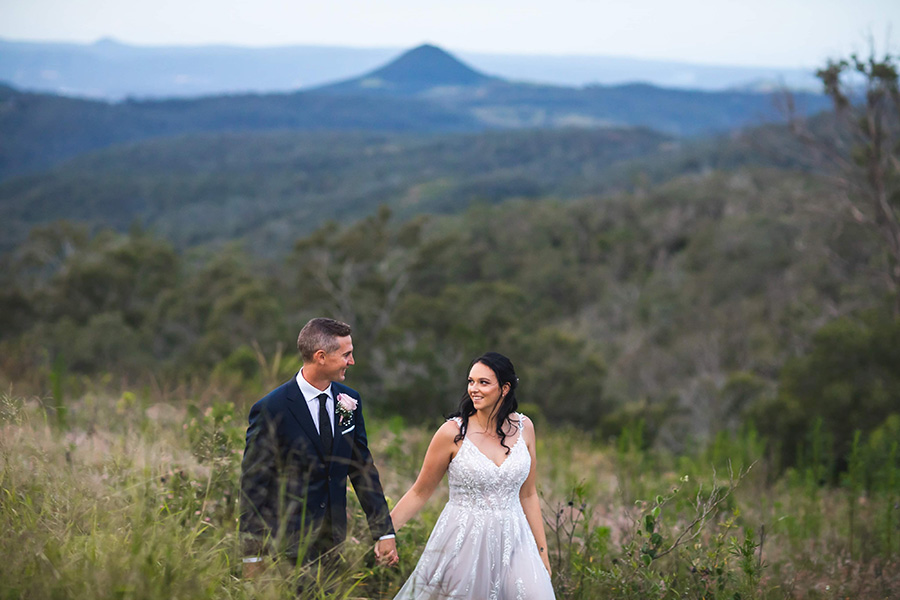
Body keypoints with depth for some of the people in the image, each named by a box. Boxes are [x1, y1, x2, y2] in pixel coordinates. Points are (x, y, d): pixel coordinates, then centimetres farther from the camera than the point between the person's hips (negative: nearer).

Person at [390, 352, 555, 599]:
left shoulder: (523, 428, 3)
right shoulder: (453, 432, -7)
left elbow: (527, 495, 11)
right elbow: (420, 493, 1)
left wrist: (542, 553, 12)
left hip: (511, 541, 3)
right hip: (463, 542, -3)